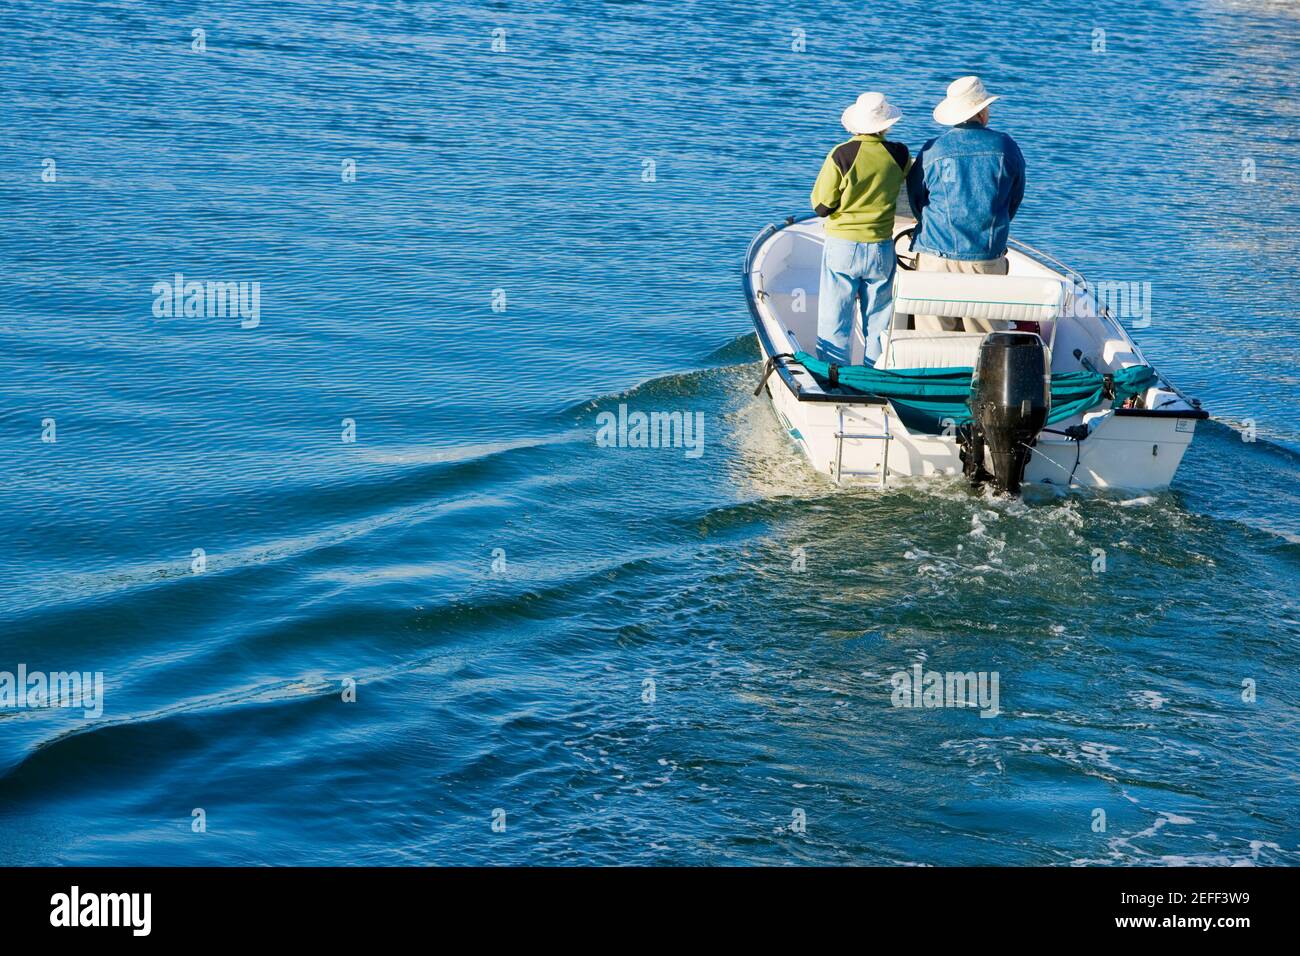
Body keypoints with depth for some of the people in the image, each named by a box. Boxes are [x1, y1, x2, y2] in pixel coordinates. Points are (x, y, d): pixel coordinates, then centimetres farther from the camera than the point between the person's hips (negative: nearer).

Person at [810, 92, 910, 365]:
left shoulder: (841, 155, -13)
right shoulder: (899, 155, -5)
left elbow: (821, 206, -8)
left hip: (841, 247, -3)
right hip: (881, 249, 3)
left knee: (834, 321, 3)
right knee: (879, 321, 12)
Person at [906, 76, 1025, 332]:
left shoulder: (932, 151, -4)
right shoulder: (1007, 147, 1)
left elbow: (916, 202, 10)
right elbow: (1015, 201, 13)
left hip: (938, 255, -1)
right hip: (989, 257, 2)